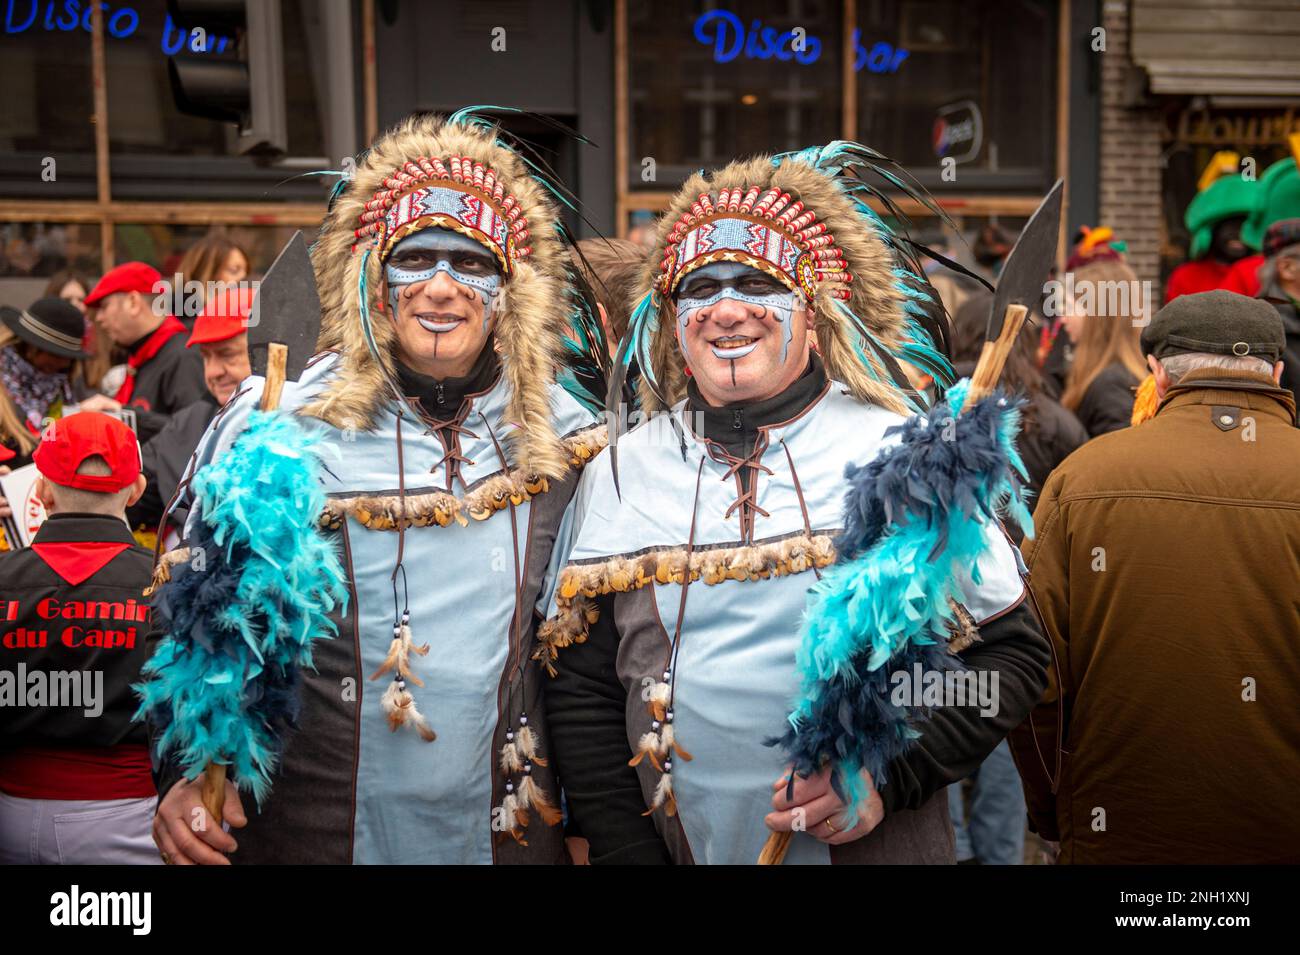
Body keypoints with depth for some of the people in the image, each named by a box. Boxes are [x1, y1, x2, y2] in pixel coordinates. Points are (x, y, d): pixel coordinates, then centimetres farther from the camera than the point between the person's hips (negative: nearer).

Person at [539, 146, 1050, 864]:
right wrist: (627, 850, -7)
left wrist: (888, 777, -15)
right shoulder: (618, 473, 0)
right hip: (679, 848, 2)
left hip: (878, 847, -1)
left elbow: (1010, 652, -4)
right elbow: (581, 692, 2)